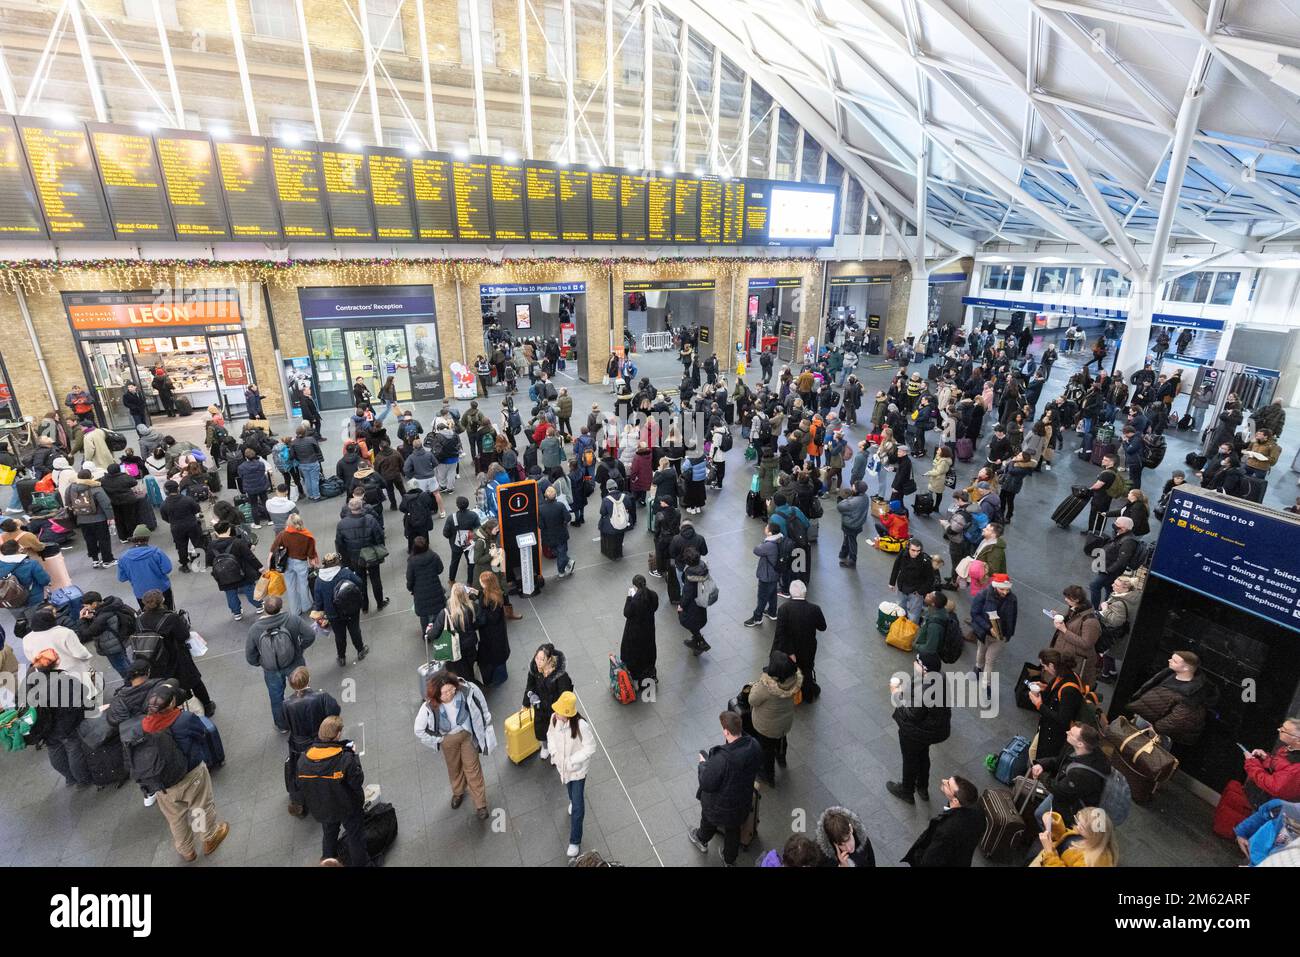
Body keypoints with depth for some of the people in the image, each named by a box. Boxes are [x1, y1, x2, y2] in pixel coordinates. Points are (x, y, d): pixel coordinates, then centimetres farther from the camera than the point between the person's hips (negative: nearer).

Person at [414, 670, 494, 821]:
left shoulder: (466, 690, -35)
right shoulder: (429, 707, -34)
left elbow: (480, 707, -14)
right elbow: (419, 731, -16)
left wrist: (484, 726, -5)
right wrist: (438, 739, -8)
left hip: (467, 734, -1)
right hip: (448, 740, 1)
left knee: (472, 768, 13)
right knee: (454, 767, 26)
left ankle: (480, 804, 32)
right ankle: (458, 792, 56)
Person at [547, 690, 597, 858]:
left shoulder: (581, 725, -36)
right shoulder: (554, 718, -20)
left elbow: (590, 747, -25)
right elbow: (551, 735, 1)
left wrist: (571, 761, -26)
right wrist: (554, 753, -10)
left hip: (577, 768, -5)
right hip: (562, 765, 5)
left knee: (578, 805, 4)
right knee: (570, 790, 34)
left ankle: (575, 841, 22)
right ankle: (573, 802, 67)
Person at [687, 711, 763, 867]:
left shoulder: (721, 758, -43)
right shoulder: (754, 746, -24)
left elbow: (707, 785, -30)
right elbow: (757, 767, -2)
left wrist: (703, 764, -13)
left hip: (720, 805, -4)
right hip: (743, 803, 4)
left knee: (709, 820, 31)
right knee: (734, 830, 31)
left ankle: (702, 841, 61)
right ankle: (730, 860, 56)